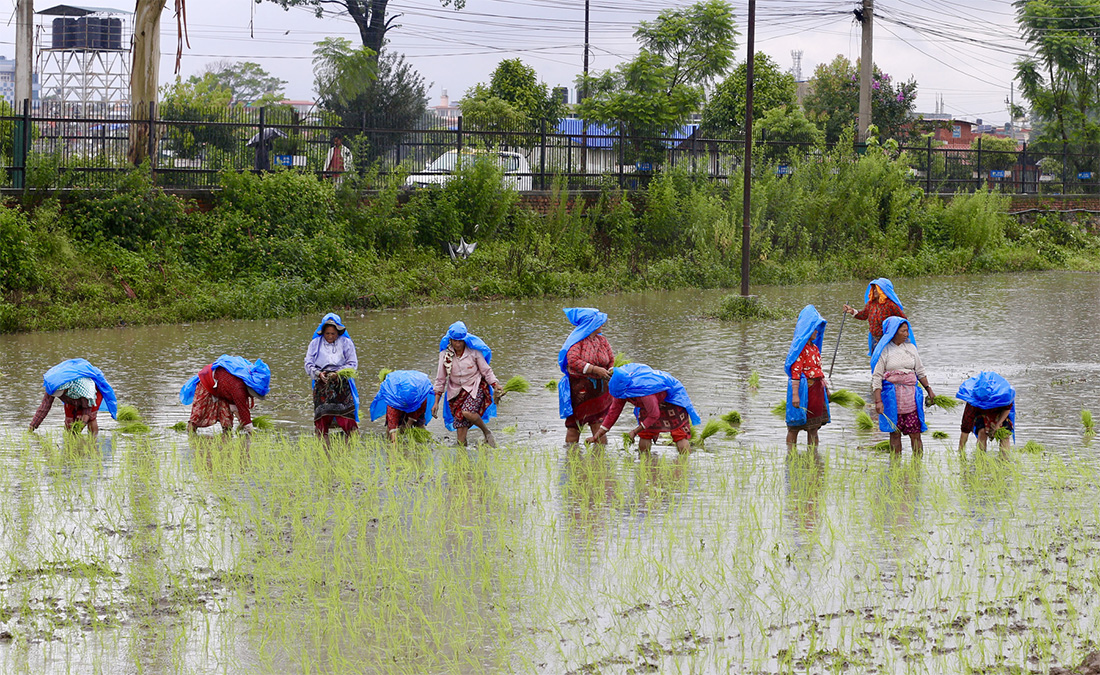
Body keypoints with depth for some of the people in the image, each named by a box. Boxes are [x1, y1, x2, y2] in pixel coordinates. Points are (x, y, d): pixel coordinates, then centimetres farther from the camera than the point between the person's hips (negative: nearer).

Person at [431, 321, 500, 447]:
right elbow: (440, 380, 4)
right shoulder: (445, 355, -4)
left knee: (467, 412, -31)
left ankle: (487, 432, -7)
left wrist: (496, 385, -14)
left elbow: (486, 371, 0)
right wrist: (436, 402, 2)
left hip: (475, 387, -3)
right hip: (456, 390, 3)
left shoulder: (474, 351, -11)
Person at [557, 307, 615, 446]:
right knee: (574, 425, 1)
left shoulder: (602, 341, 11)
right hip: (579, 388, -5)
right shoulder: (577, 340, -9)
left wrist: (610, 372, -10)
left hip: (599, 388, 5)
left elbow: (612, 360, 14)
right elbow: (573, 362, -21)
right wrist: (595, 370, -23)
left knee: (599, 424, 2)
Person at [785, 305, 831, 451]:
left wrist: (825, 388, 21)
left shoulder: (814, 347, 14)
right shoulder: (799, 347, -12)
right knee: (795, 426, -1)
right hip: (803, 389, -8)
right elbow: (795, 372, -18)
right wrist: (795, 394, -24)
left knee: (814, 426, 11)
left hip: (816, 390, 8)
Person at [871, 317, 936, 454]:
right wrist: (878, 401, -13)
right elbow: (876, 377, -5)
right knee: (895, 433, 2)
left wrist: (929, 390, 17)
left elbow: (920, 371, 20)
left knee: (915, 434, -2)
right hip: (892, 396, -3)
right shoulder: (884, 350, -2)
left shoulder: (911, 347, 11)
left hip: (911, 396, 3)